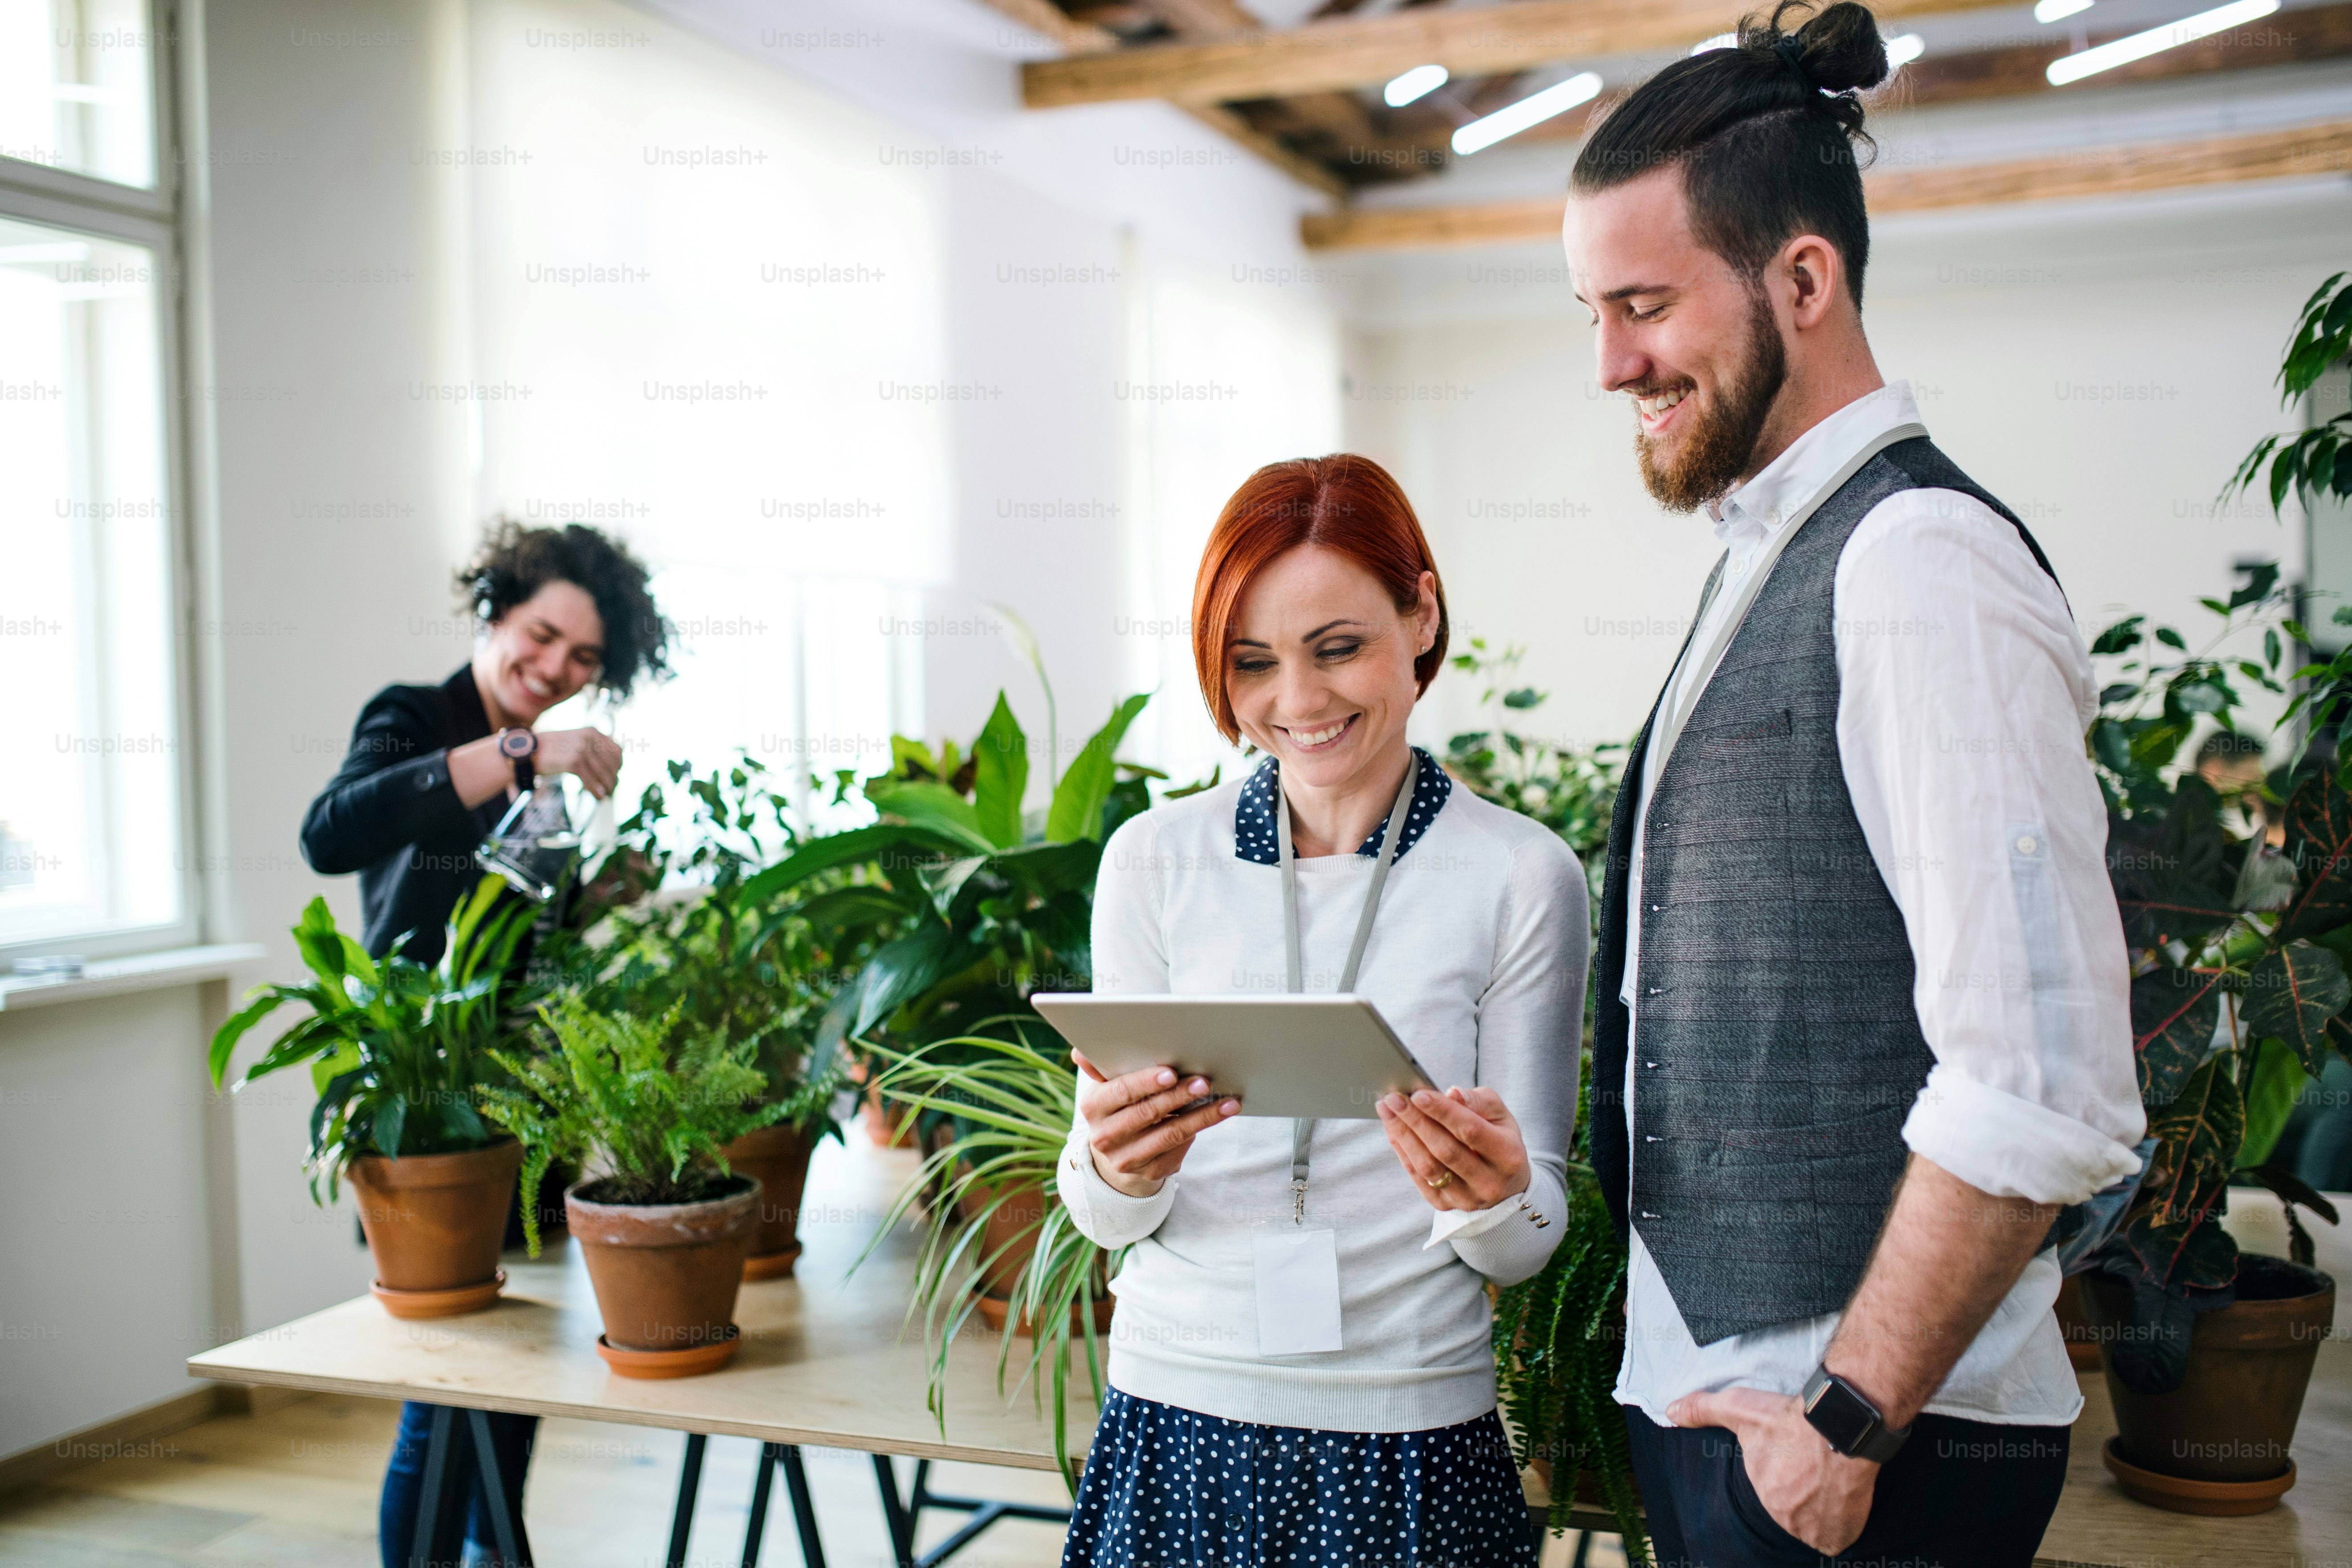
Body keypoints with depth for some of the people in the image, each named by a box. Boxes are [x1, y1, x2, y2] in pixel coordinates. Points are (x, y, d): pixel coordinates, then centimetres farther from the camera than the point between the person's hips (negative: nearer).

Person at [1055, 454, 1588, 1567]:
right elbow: (1105, 1217, 1)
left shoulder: (1521, 874, -5)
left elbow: (1526, 1246, -2)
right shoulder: (1153, 861, -1)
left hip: (1409, 1441, -1)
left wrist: (1491, 1200, -23)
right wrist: (1118, 1170, -21)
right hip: (1177, 1423, 2)